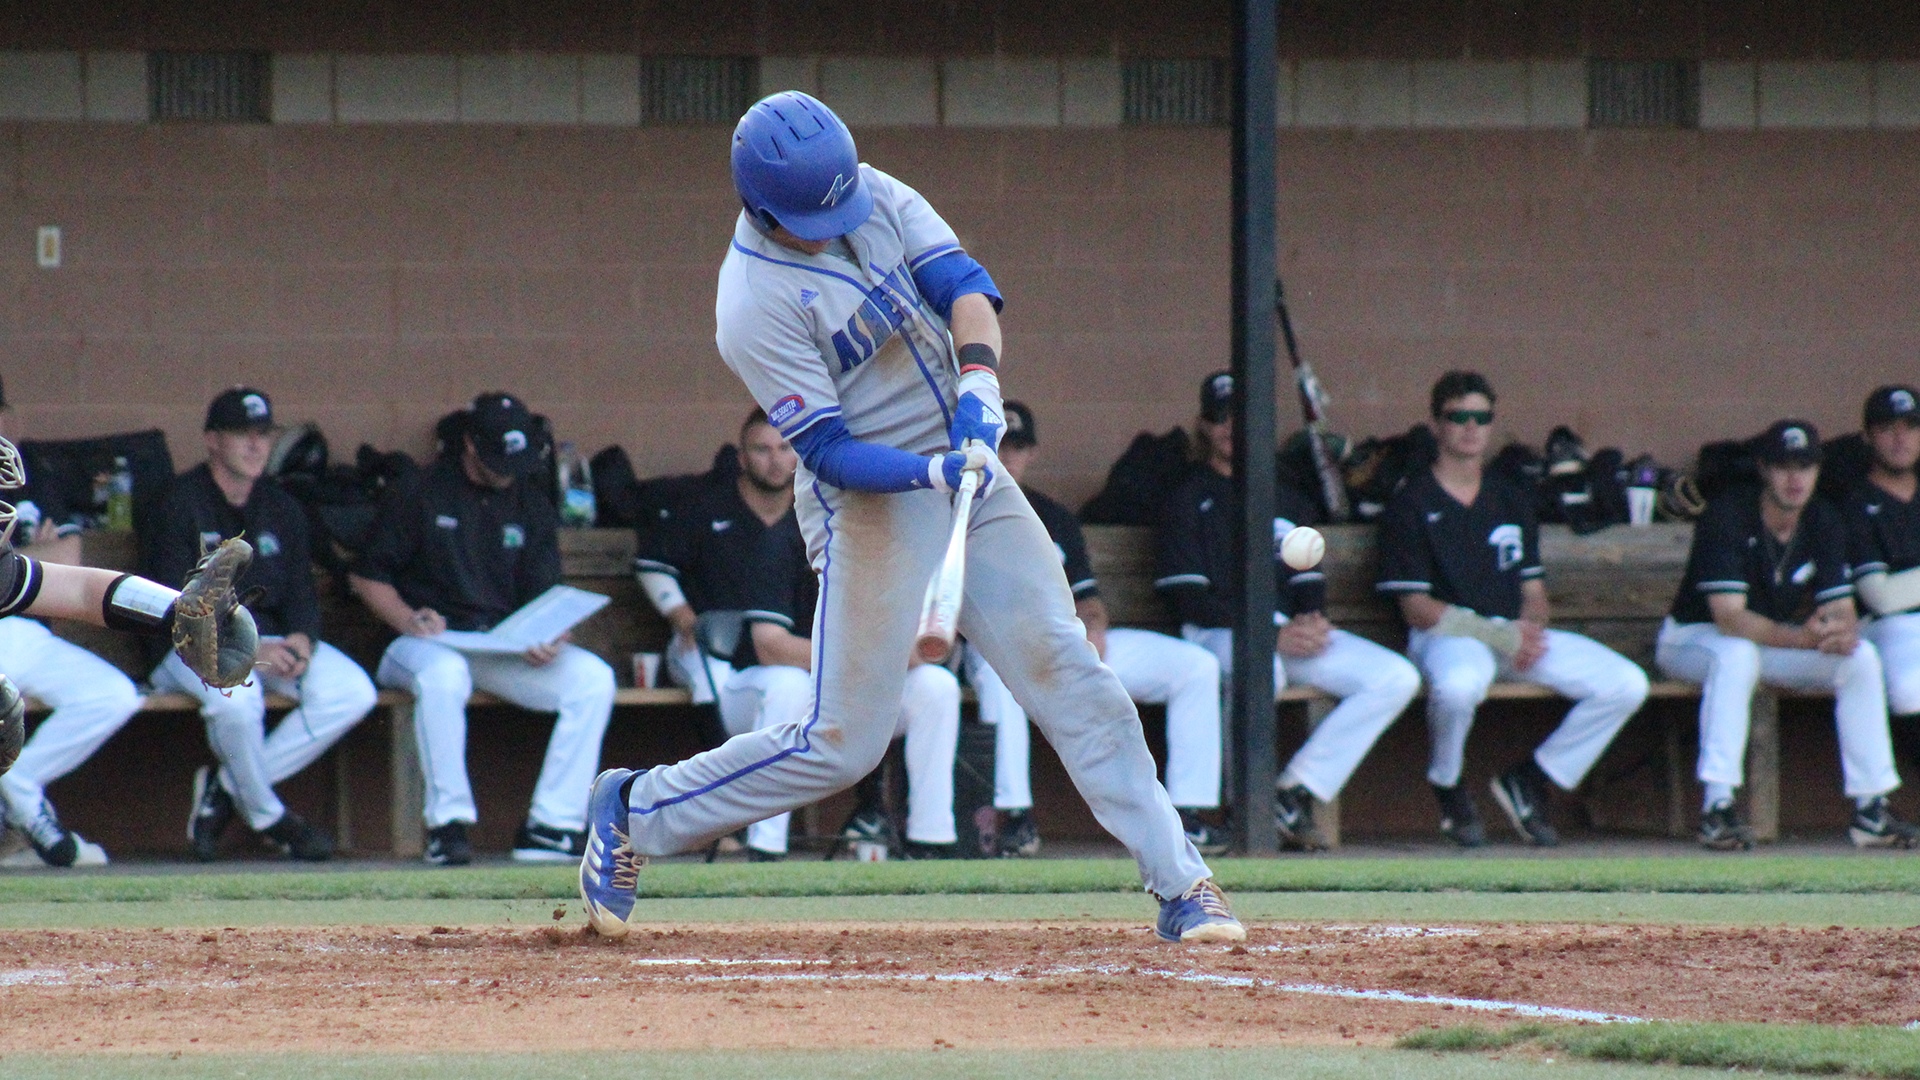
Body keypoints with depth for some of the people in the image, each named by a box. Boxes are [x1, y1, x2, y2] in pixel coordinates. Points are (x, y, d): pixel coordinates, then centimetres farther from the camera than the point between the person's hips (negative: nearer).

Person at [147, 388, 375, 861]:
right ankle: (268, 817, -16)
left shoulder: (281, 509, 13)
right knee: (236, 694, -40)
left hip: (271, 639, 6)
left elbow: (301, 591, 11)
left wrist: (301, 638, -14)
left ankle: (227, 787, -12)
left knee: (353, 691, -20)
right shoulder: (180, 503, -7)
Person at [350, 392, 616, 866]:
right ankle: (448, 823, -32)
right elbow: (366, 576, 1)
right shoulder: (422, 494, 1)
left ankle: (551, 826, -21)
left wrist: (549, 638, -12)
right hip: (429, 643, -4)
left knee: (593, 678, -20)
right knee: (443, 675, -41)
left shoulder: (532, 506, 14)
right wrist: (409, 620, -18)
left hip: (508, 647, 4)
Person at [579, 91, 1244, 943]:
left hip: (969, 468, 6)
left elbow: (964, 284, -8)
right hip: (868, 502, -6)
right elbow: (831, 453, -20)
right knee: (845, 742, -5)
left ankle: (1180, 885, -2)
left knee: (1068, 671, -3)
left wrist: (979, 382, -27)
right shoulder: (753, 310, -20)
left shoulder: (876, 196, -1)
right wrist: (934, 474, -34)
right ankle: (635, 810, 14)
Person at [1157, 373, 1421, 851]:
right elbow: (1189, 598, -7)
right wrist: (1272, 635, -18)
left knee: (1398, 678, -14)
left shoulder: (1287, 499, 24)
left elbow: (1309, 581, 18)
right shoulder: (1188, 502, 4)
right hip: (1219, 633, -6)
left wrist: (1313, 621, -8)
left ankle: (1296, 792, -16)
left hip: (1291, 629, 6)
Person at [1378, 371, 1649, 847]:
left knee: (1627, 684, -13)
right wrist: (1500, 635, -16)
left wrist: (1529, 631, -9)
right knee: (1459, 683, -43)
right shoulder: (1411, 505, 0)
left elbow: (1534, 592, 17)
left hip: (1516, 634, 6)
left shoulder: (1512, 501, 19)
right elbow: (1416, 607, -7)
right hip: (1445, 633, -6)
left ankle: (1530, 781, 1)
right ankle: (1447, 787, -11)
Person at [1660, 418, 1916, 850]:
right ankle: (1717, 809, -42)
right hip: (1693, 639, -6)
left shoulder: (1823, 522, -5)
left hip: (1773, 640, 6)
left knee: (1861, 657, -15)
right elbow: (1729, 618, -32)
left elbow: (1841, 608, -8)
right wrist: (1802, 637, -46)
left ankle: (1870, 810, -12)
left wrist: (1843, 632, -34)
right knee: (1738, 654, -40)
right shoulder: (1727, 515, -25)